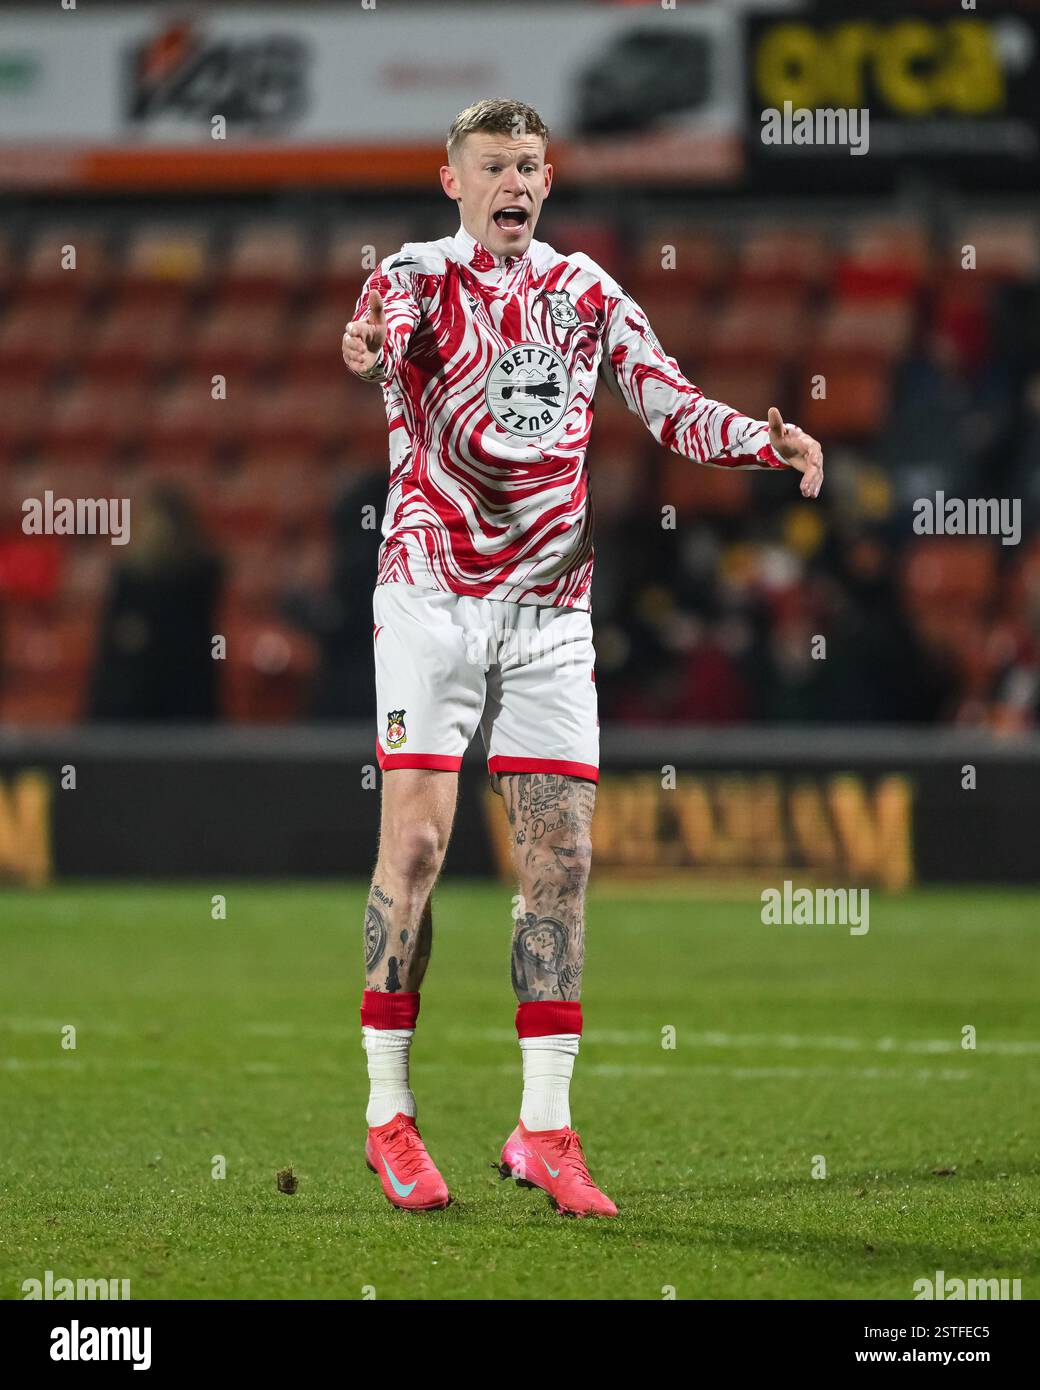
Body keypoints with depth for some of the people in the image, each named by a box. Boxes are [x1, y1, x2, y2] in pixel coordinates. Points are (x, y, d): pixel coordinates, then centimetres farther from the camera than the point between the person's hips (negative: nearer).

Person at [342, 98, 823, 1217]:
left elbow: (670, 406, 10)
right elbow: (386, 324, -26)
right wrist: (368, 345, -51)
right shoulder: (419, 274, -2)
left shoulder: (586, 291, 12)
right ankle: (387, 1115, 0)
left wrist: (768, 441, -10)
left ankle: (543, 1127, 4)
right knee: (416, 841, -9)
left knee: (559, 859, -1)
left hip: (549, 606, 4)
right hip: (432, 590, -4)